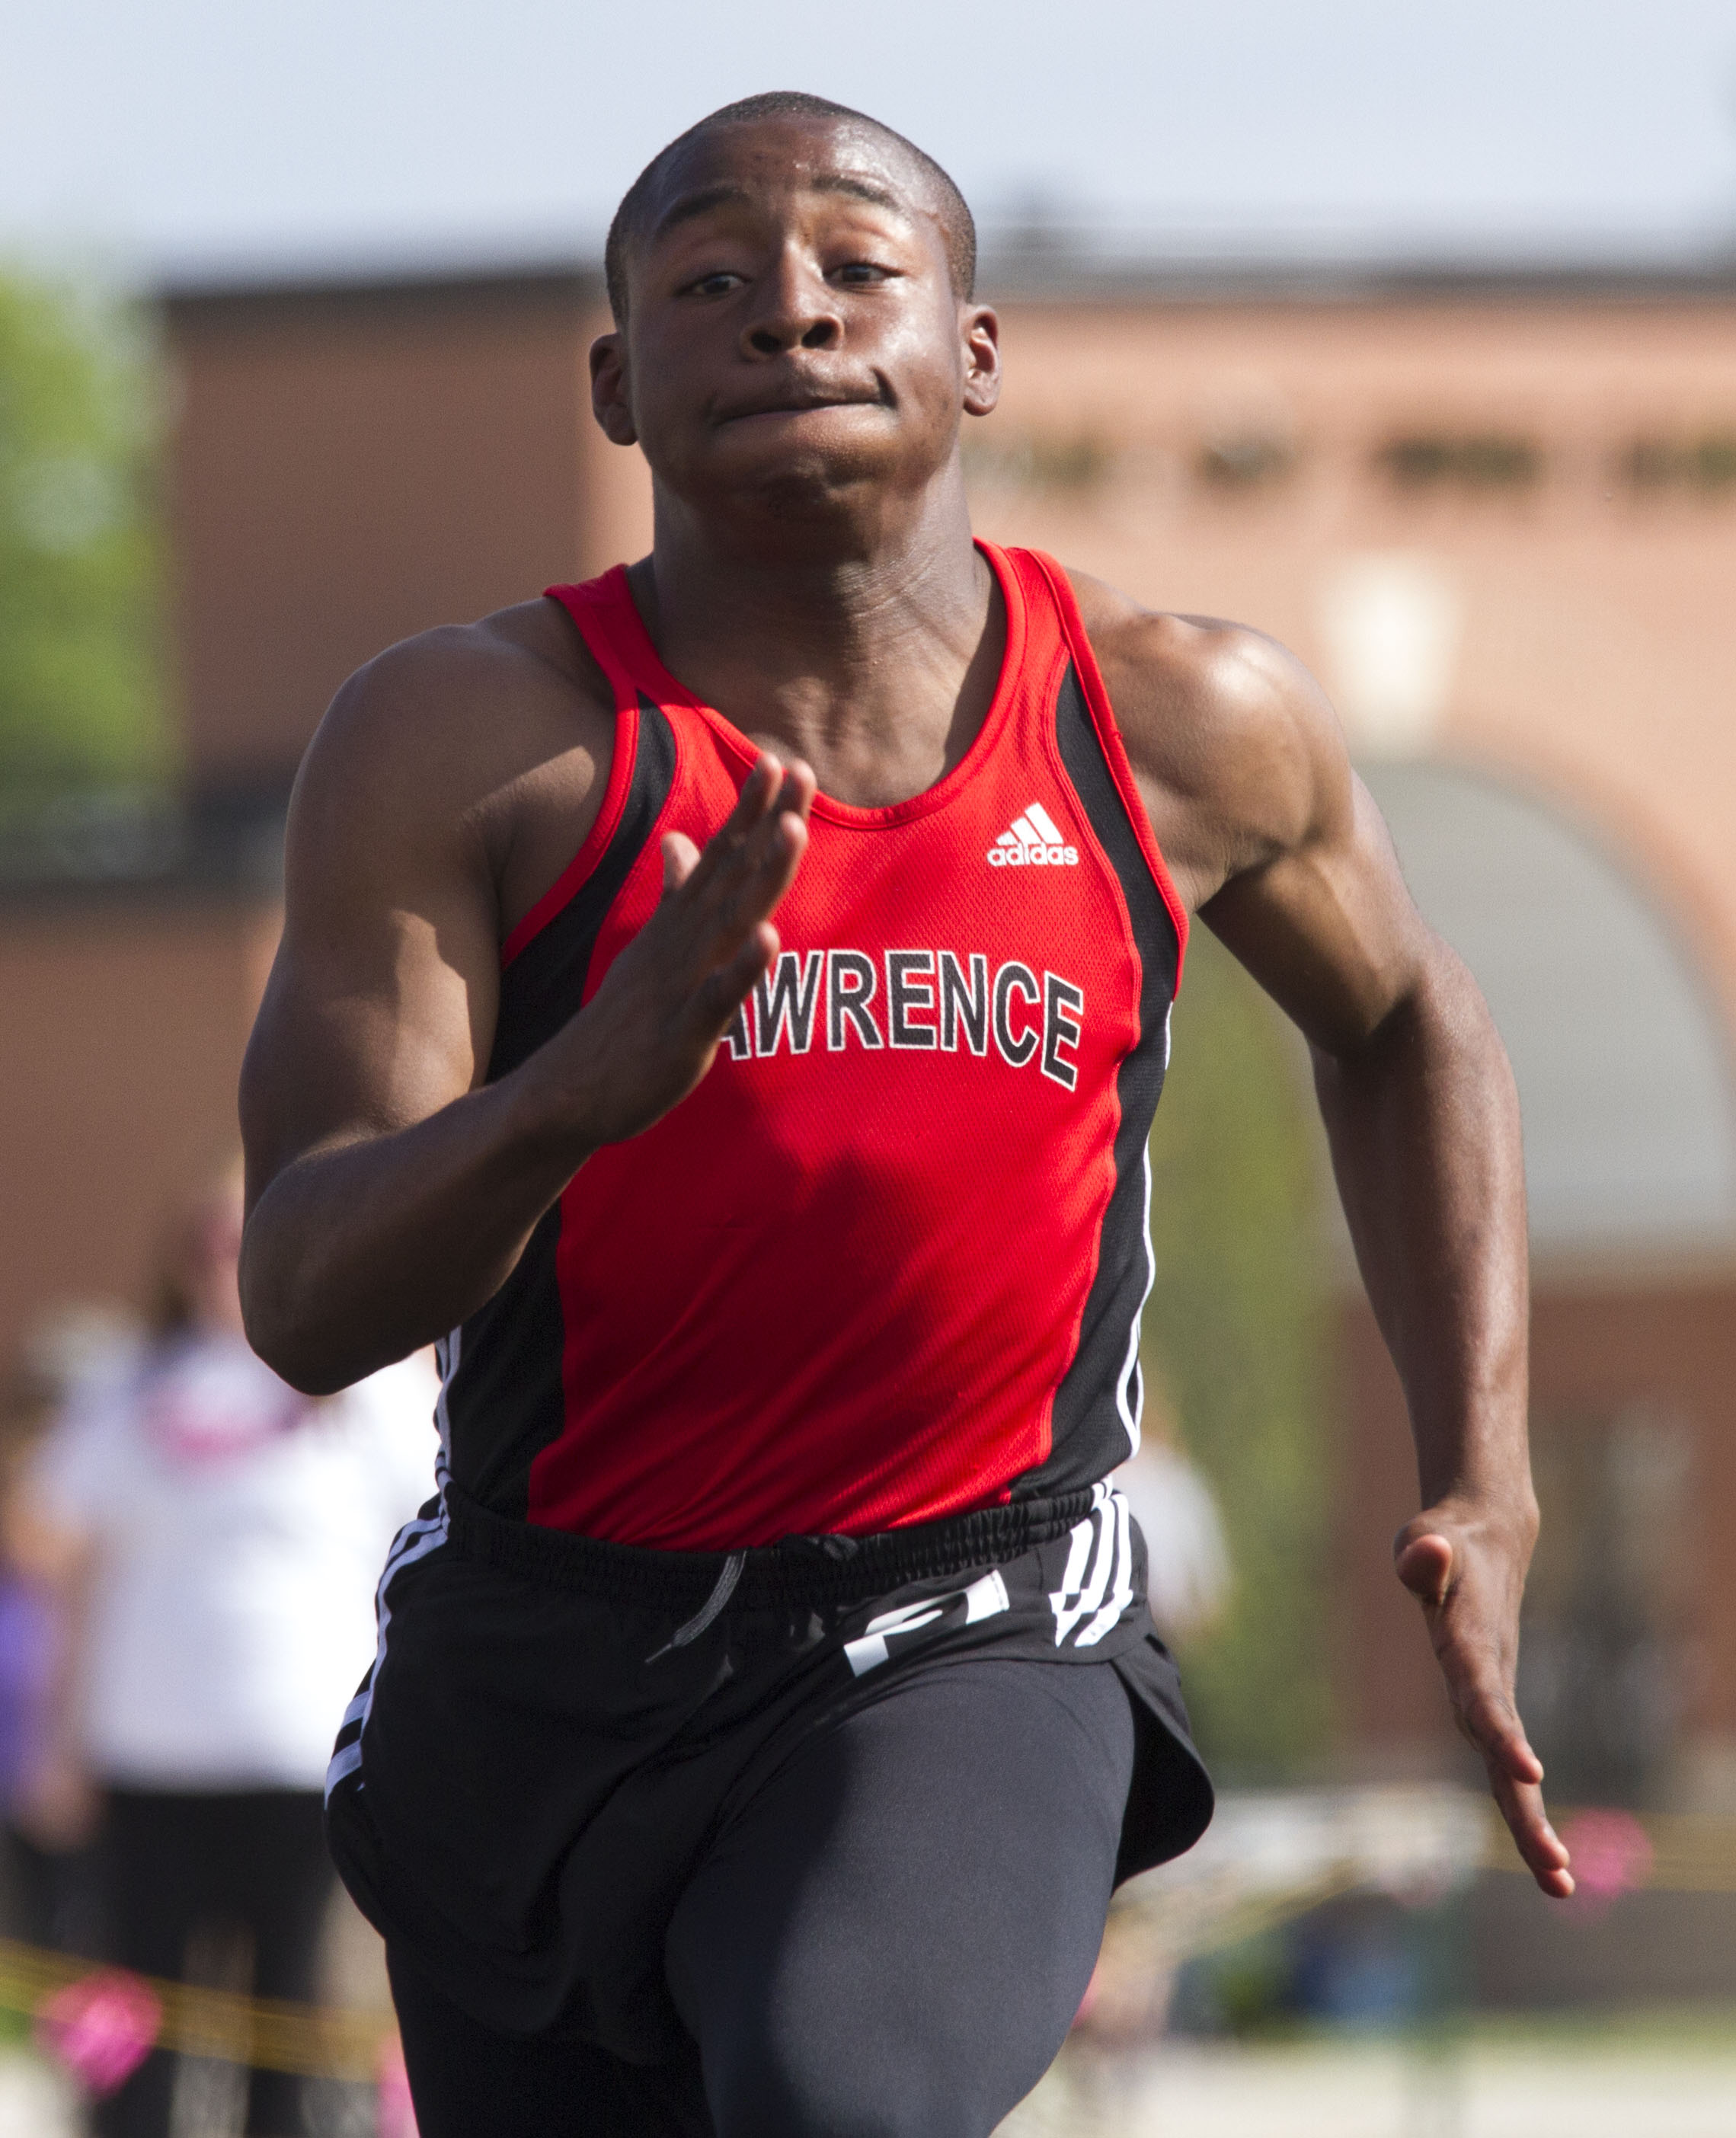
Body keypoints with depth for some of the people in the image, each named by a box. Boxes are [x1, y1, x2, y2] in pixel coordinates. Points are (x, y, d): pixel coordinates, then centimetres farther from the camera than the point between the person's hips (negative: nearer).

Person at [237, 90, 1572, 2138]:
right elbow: (305, 1299, -17)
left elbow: (1405, 1022, 21)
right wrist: (584, 1084, -37)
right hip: (538, 1671, 1)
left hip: (966, 1658, -1)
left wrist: (1483, 1495, 11)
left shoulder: (1185, 723, -1)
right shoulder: (464, 734, -9)